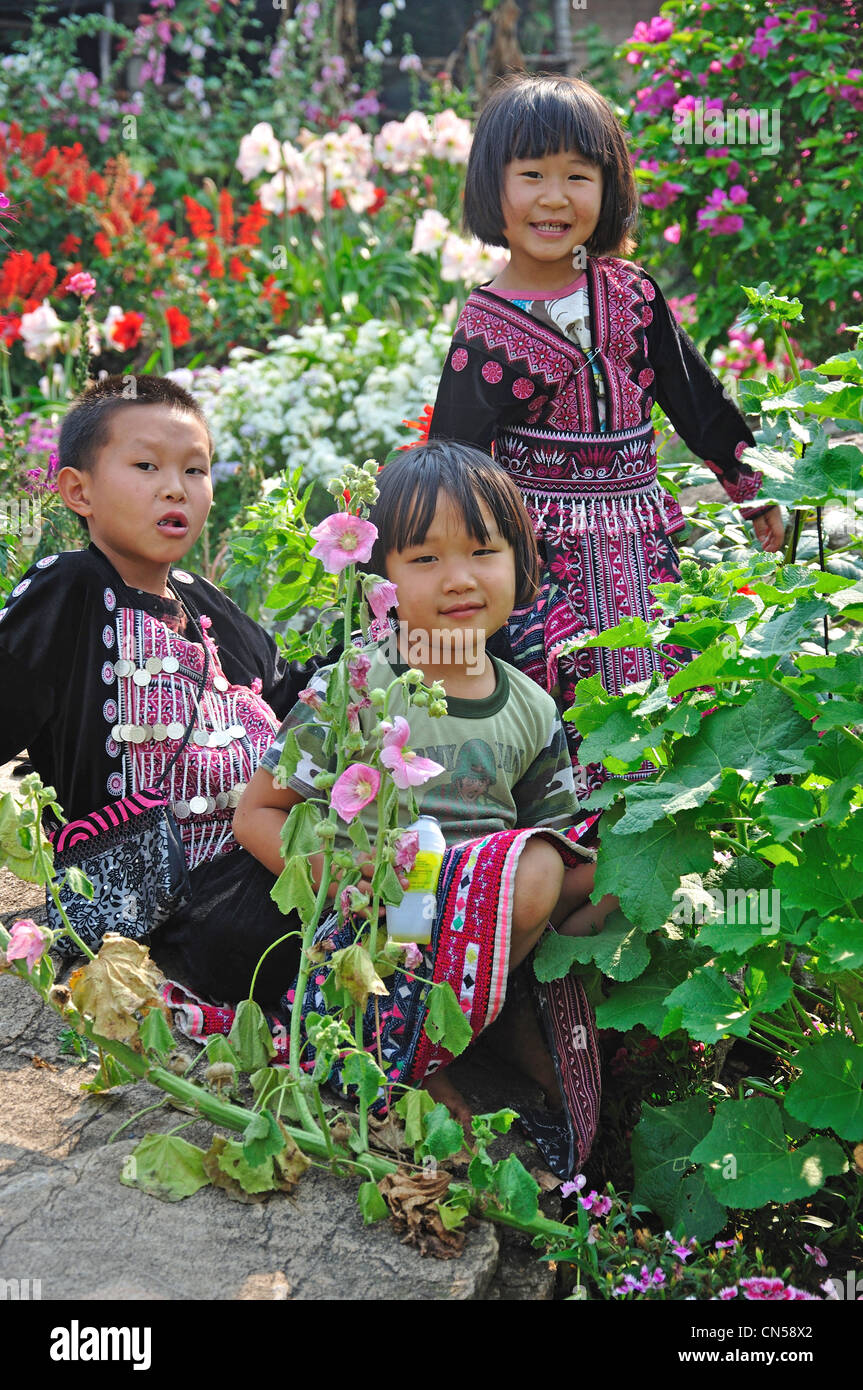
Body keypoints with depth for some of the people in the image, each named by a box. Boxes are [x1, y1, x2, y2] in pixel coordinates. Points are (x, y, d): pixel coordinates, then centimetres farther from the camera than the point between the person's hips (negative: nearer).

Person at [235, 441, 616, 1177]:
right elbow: (257, 814, -1)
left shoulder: (533, 712, 10)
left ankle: (521, 1018, -9)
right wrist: (339, 876, -17)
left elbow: (557, 833, 16)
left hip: (488, 912, 5)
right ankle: (424, 1055, -16)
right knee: (530, 869, -30)